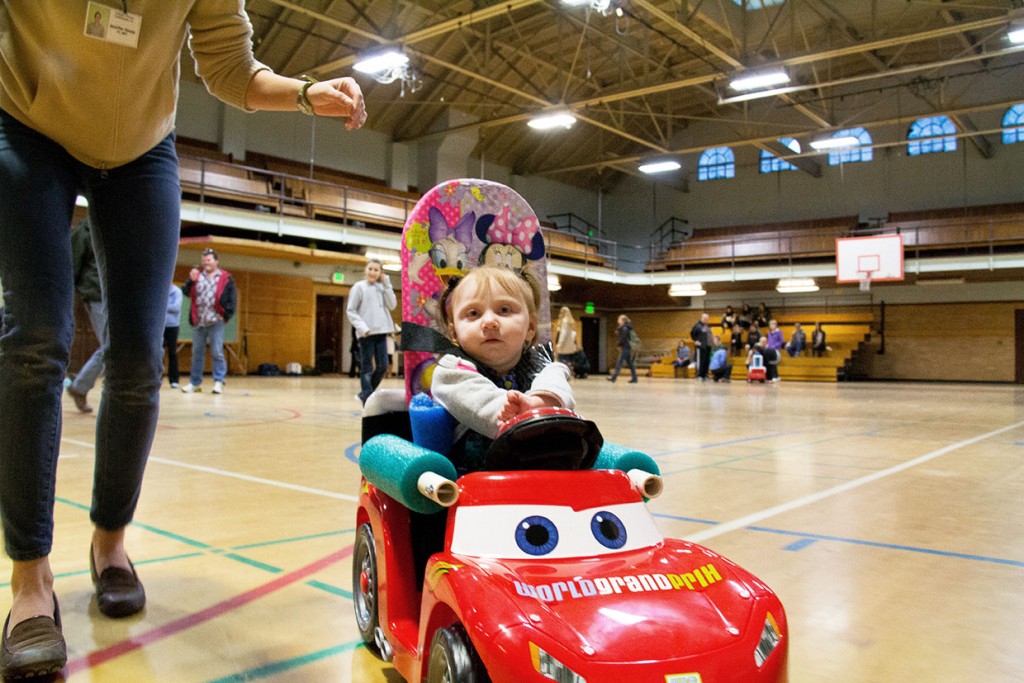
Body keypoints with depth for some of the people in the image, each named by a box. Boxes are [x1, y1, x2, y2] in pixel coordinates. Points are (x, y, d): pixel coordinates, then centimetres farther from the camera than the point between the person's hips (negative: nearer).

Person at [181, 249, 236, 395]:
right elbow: (186, 292, 4)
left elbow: (232, 298, -2)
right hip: (198, 321, 5)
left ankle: (219, 382, 0)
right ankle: (195, 382, 18)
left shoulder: (226, 278, 1)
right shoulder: (197, 276, 13)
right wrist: (191, 280, -12)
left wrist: (226, 314, -10)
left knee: (217, 353, -5)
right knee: (197, 353, 10)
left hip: (216, 321, -4)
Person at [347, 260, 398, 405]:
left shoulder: (382, 287, 12)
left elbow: (392, 305, 1)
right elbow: (351, 311, -4)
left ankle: (365, 395, 21)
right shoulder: (359, 287, -1)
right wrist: (362, 327, -17)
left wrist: (386, 284, -2)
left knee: (383, 366, 4)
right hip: (366, 333, -5)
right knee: (367, 368, -2)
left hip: (381, 332, 5)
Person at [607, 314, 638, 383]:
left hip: (624, 347, -10)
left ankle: (614, 377, -13)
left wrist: (618, 344, -10)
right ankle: (634, 378, 11)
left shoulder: (624, 328, -13)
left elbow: (623, 338, -18)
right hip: (627, 347, 10)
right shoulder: (623, 328, 18)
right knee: (630, 363, 9)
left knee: (619, 362, -11)